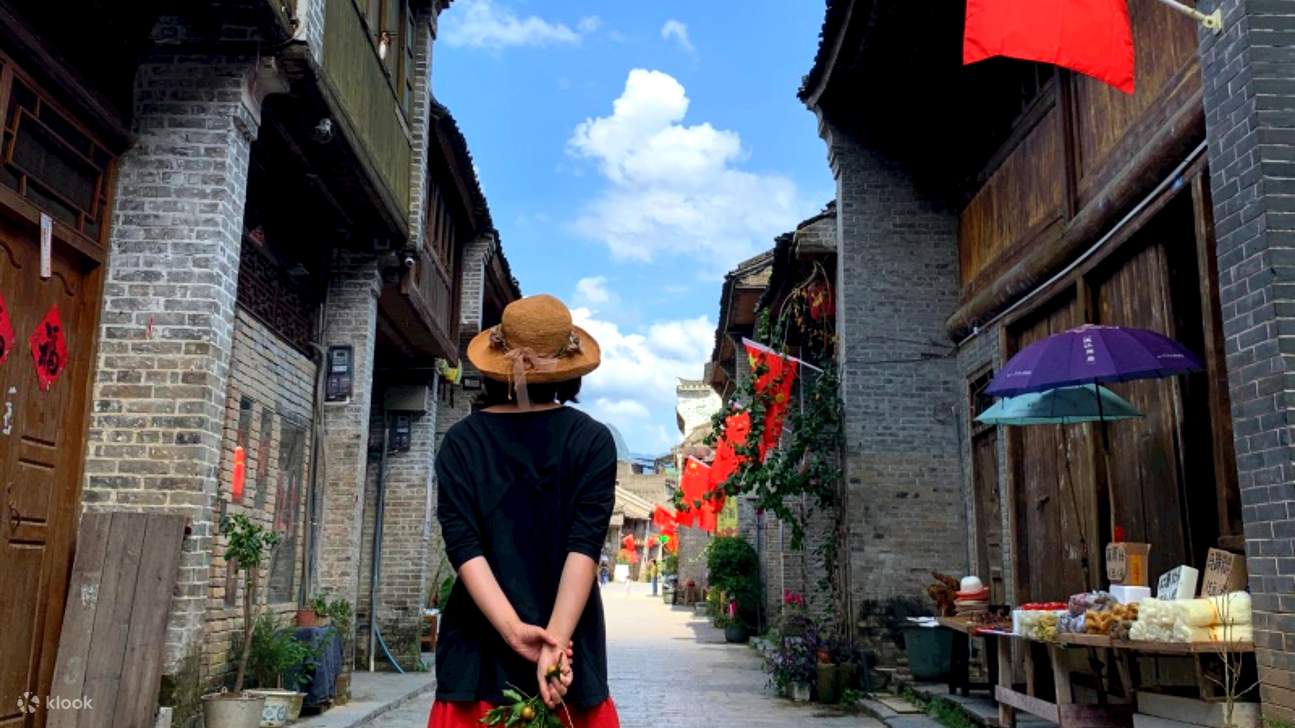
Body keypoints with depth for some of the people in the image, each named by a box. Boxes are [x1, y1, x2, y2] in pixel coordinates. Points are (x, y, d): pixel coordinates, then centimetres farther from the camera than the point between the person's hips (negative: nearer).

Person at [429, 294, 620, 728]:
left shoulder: (461, 441, -1)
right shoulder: (592, 440, -4)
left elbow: (463, 545, -11)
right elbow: (585, 546, -14)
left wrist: (513, 628, -16)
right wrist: (557, 640, -18)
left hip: (480, 644, 1)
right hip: (569, 644, 0)